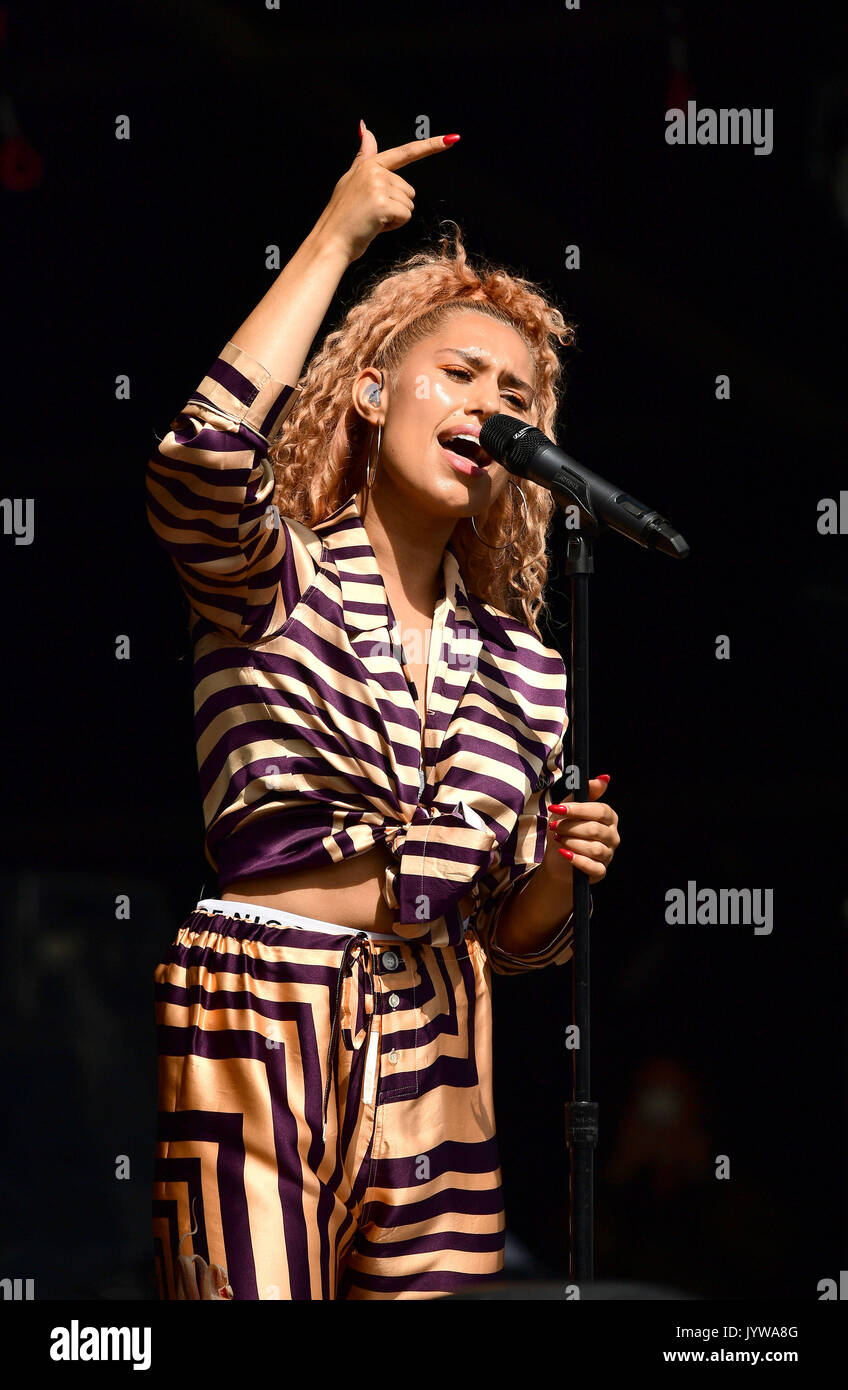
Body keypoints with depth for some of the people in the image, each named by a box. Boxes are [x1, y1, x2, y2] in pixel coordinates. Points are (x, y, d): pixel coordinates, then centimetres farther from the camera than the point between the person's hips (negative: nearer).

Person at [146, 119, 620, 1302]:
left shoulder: (521, 666, 15)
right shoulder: (276, 582, 1)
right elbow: (200, 466, -24)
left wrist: (560, 871, -4)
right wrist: (337, 240, -16)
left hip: (431, 1046, 5)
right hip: (261, 1024, -5)